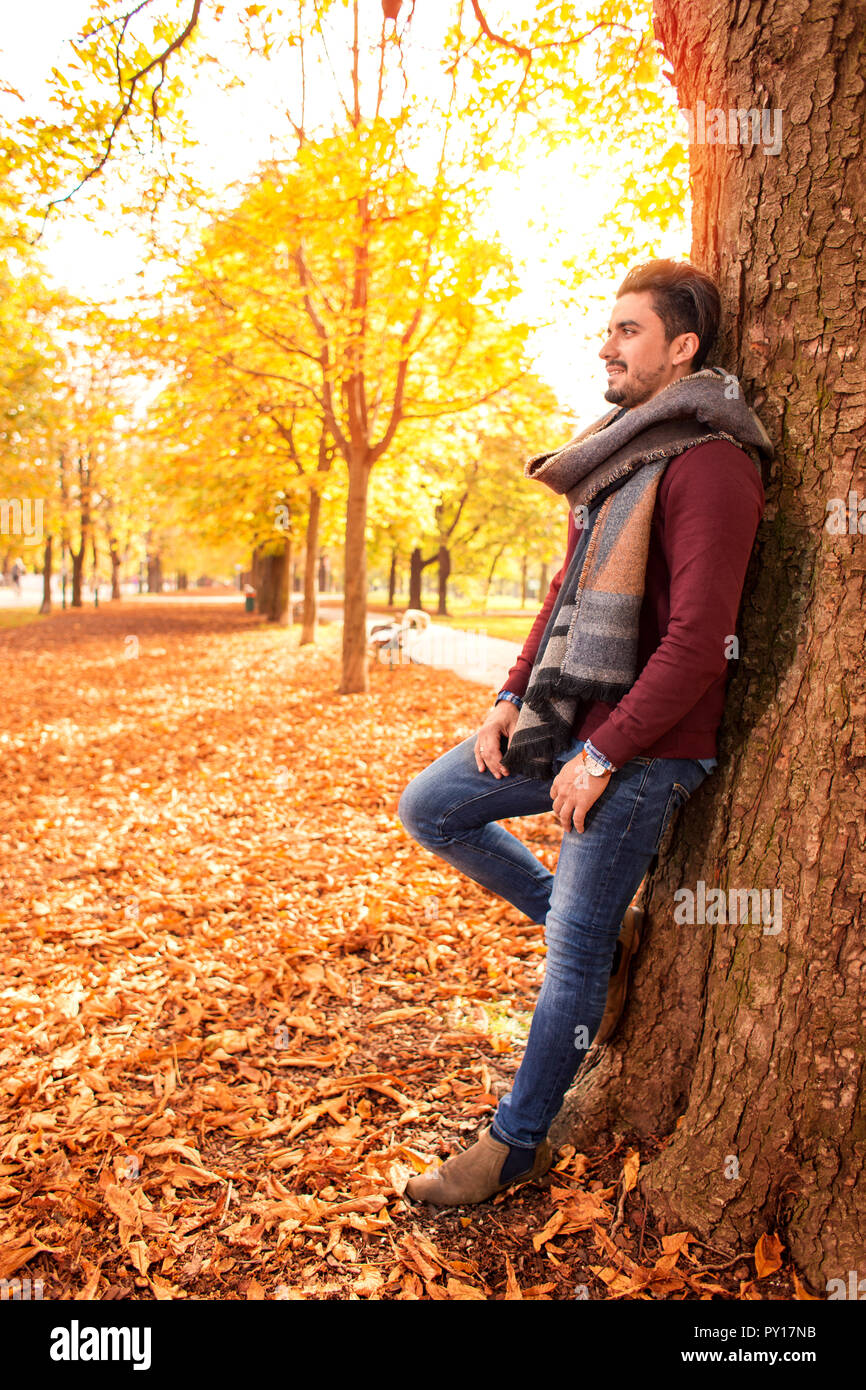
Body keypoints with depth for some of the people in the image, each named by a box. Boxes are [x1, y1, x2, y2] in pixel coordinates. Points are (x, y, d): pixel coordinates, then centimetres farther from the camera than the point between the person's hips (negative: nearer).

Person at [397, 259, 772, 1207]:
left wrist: (603, 755, -19)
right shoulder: (621, 453, 13)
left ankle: (518, 1143, 22)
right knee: (429, 807, 13)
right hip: (565, 720, 9)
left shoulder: (708, 463, -17)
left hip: (640, 749, -9)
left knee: (574, 958, 1)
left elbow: (698, 641, -23)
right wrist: (513, 694, 7)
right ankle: (598, 933, 23)